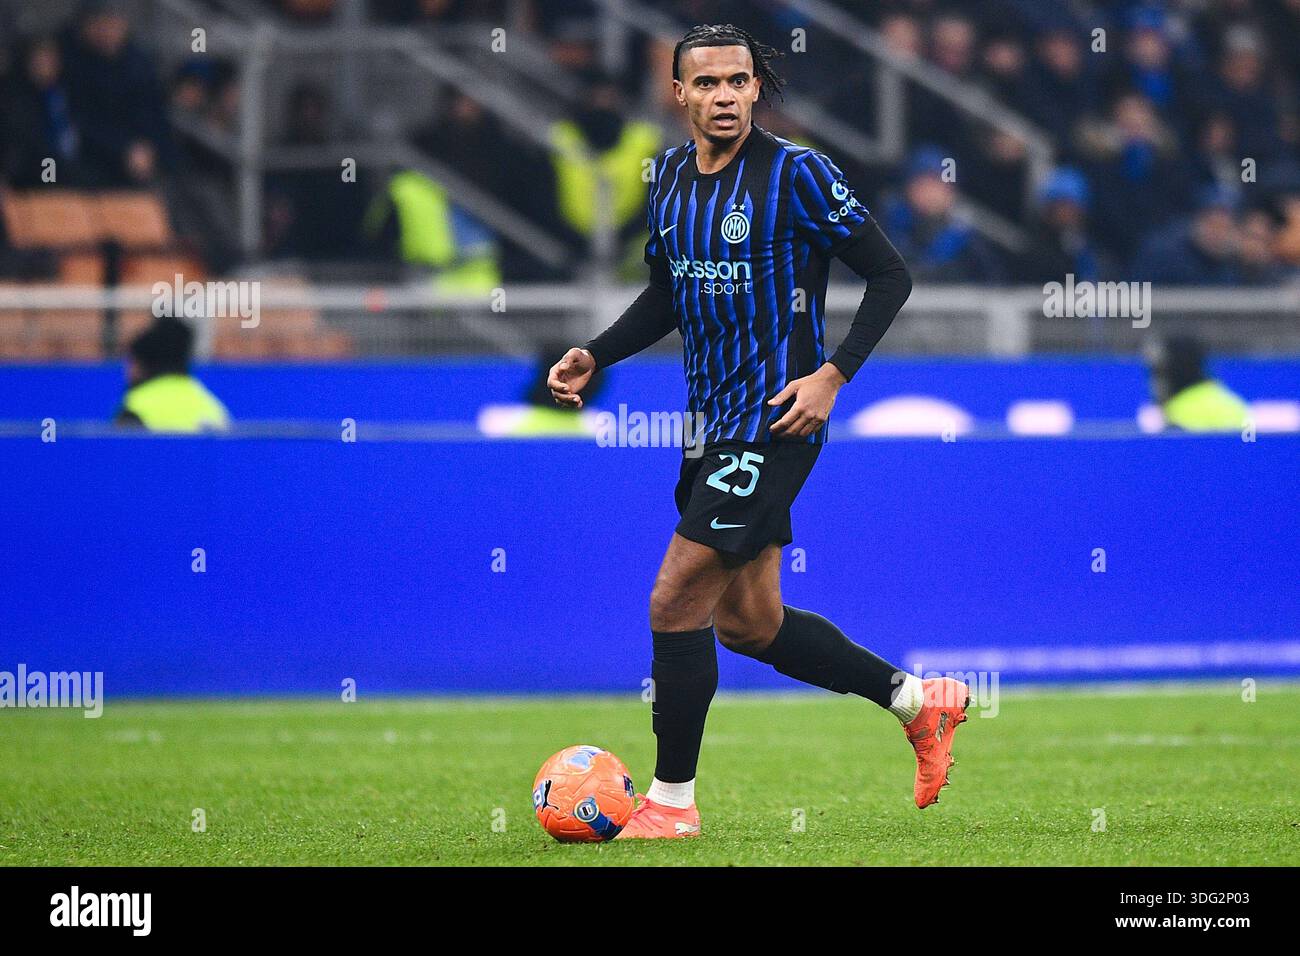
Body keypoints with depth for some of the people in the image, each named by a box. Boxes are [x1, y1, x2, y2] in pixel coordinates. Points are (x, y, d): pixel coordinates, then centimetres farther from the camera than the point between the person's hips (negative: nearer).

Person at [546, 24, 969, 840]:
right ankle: (919, 700, 28)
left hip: (772, 421, -8)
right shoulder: (671, 176, 9)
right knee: (749, 622, 12)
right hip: (713, 423, 8)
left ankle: (671, 802, 0)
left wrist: (832, 375, -19)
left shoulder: (796, 174, -13)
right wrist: (593, 358, 8)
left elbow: (890, 275, -10)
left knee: (677, 602, -11)